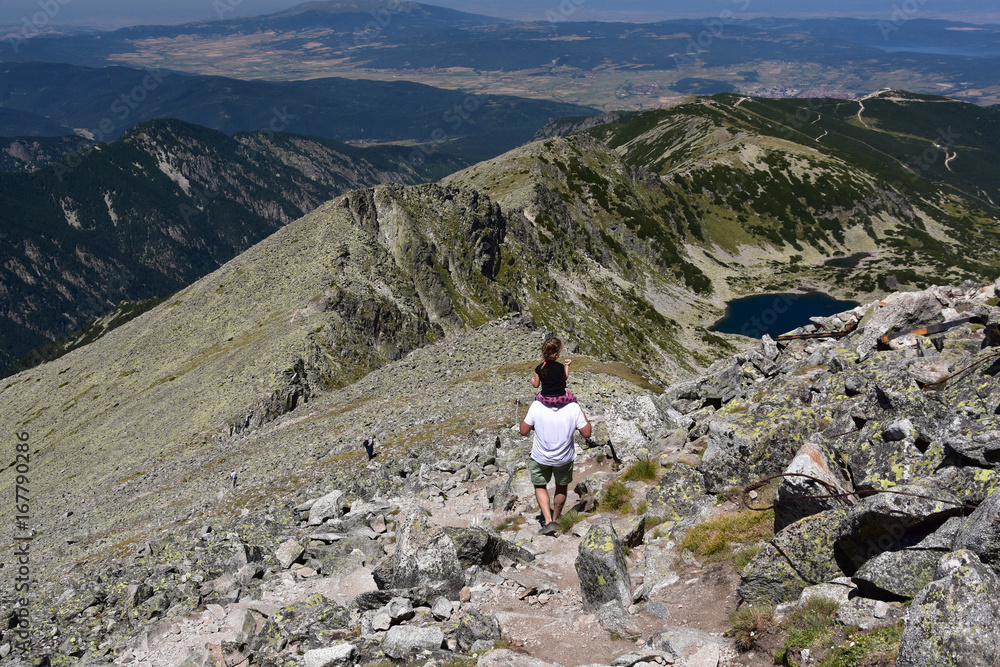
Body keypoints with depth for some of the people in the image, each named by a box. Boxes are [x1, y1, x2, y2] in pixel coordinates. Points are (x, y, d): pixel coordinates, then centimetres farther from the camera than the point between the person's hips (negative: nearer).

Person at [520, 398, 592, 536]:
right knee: (562, 486, 28)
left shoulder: (536, 406, -25)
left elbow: (524, 431, -11)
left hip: (540, 457, -1)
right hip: (564, 458, 1)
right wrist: (581, 410, -2)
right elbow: (587, 433, -11)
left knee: (540, 486, 25)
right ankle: (556, 518, 47)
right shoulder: (573, 408, -24)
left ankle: (549, 521, 12)